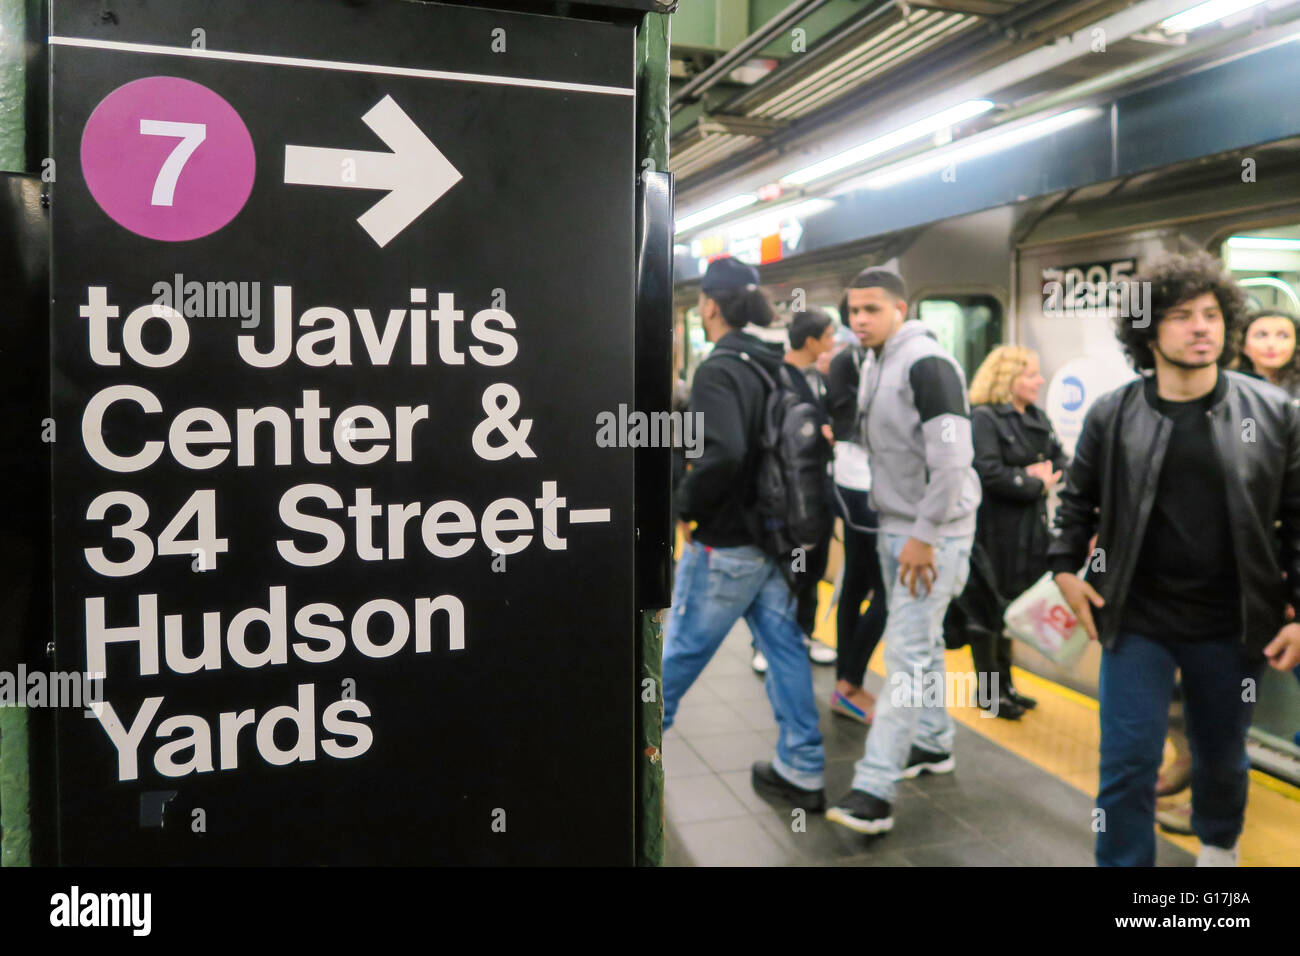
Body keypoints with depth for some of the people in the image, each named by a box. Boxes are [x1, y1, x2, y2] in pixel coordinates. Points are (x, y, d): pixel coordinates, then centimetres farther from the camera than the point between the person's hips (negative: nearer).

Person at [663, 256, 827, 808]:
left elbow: (721, 453, -29)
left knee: (681, 649, 9)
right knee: (783, 647, 11)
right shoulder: (778, 367, 9)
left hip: (725, 543, -8)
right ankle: (802, 772, 18)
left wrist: (687, 505, -14)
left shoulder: (718, 369, -16)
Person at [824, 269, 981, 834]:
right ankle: (934, 744, 36)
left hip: (933, 534, -9)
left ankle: (874, 792, -9)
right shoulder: (872, 366, 12)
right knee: (921, 641, 19)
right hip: (894, 527, 9)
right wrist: (893, 527, 15)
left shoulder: (927, 364, -17)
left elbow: (952, 458, -22)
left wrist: (924, 536, -21)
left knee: (906, 651, -10)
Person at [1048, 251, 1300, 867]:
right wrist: (1066, 568, -1)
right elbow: (1077, 500, 9)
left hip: (1232, 625, 2)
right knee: (1127, 765, 1)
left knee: (1221, 758, 21)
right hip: (1136, 620, -1)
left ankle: (1219, 844, 51)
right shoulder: (1111, 415, -4)